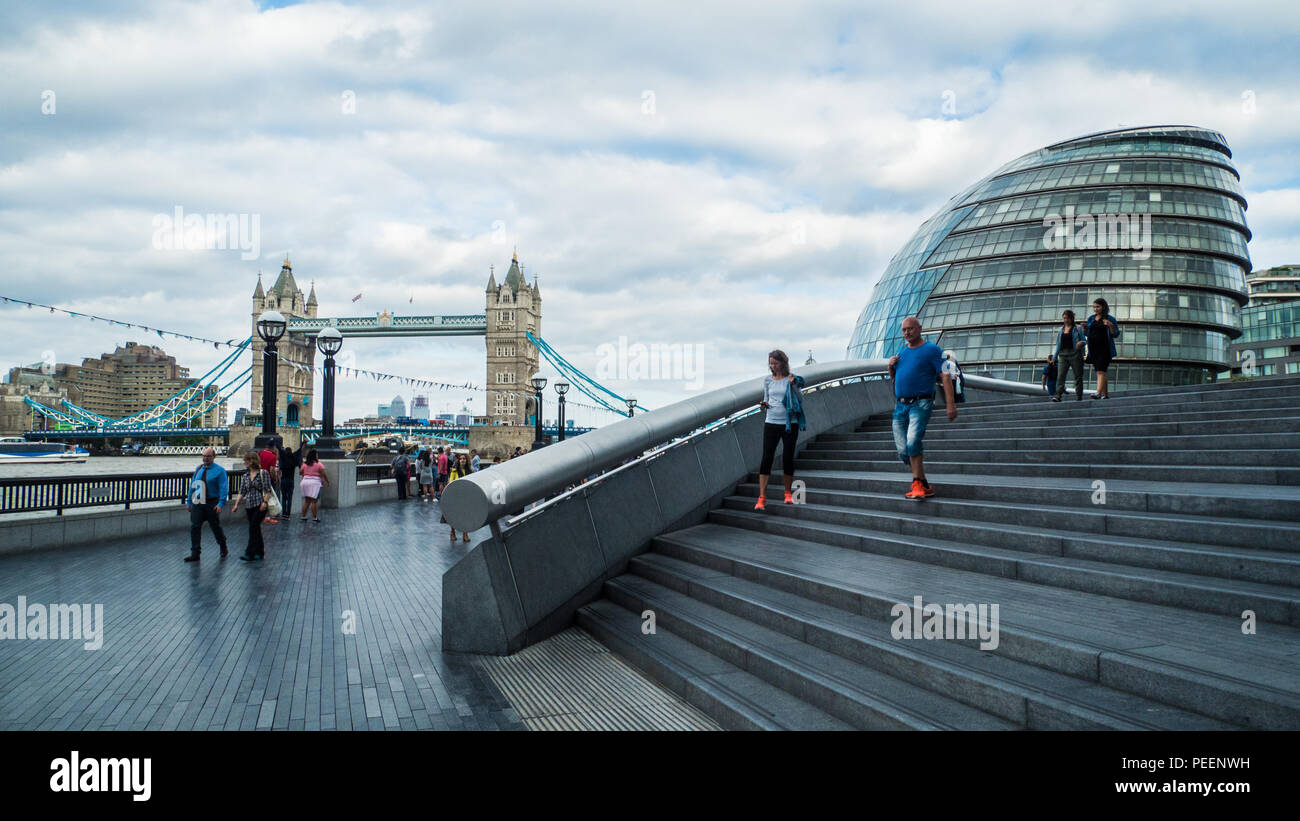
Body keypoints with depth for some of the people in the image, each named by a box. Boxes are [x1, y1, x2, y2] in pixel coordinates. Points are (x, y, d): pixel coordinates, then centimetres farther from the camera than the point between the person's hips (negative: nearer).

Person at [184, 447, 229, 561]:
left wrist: (220, 504, -20)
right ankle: (195, 554, 4)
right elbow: (192, 485, 14)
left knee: (215, 526, 9)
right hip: (197, 503, 4)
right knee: (194, 527, -1)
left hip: (212, 504, -4)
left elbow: (223, 488, -11)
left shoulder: (219, 470, -6)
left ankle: (223, 548, 32)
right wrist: (189, 502, 12)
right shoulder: (198, 468, 9)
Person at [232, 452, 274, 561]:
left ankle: (250, 554, -13)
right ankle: (260, 552, 18)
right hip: (249, 505, 6)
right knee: (256, 529, 9)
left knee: (253, 527, -13)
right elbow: (242, 492, 11)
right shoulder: (245, 476, 13)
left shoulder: (263, 473, -4)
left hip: (260, 505, -6)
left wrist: (265, 502, -18)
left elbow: (268, 489, -7)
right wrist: (237, 504, -1)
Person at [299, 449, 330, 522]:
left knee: (306, 501, 13)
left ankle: (303, 516, 14)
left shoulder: (304, 464, 7)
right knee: (314, 501, -3)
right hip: (315, 482, -5)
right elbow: (324, 474, -7)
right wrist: (328, 482, 4)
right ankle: (314, 517, -4)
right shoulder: (318, 464, -7)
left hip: (305, 481, 5)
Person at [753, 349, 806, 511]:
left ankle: (788, 494, 21)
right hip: (771, 423, 1)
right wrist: (764, 404, -4)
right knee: (766, 458, -6)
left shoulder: (791, 379, 0)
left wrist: (793, 384, -15)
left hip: (789, 423, -1)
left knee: (788, 458, 3)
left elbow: (800, 400, -2)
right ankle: (762, 498, -7)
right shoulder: (768, 380, 8)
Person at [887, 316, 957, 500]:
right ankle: (925, 486, 12)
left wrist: (951, 404, -17)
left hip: (920, 404, -6)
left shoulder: (932, 350, 0)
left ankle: (918, 484, -20)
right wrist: (891, 367, 5)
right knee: (903, 450, 2)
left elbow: (945, 376, -8)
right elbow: (894, 378, 29)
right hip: (900, 406, 7)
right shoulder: (902, 351, 19)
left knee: (913, 442, -25)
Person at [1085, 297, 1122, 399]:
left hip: (1104, 348, -6)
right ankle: (1105, 394, 16)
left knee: (1101, 371, -17)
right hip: (1093, 349, 6)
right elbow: (1087, 333, 19)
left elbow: (1116, 335, -3)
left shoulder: (1110, 319, -1)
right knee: (1099, 372, 9)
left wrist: (1110, 325, -20)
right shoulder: (1091, 319, 13)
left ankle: (1098, 393, -27)